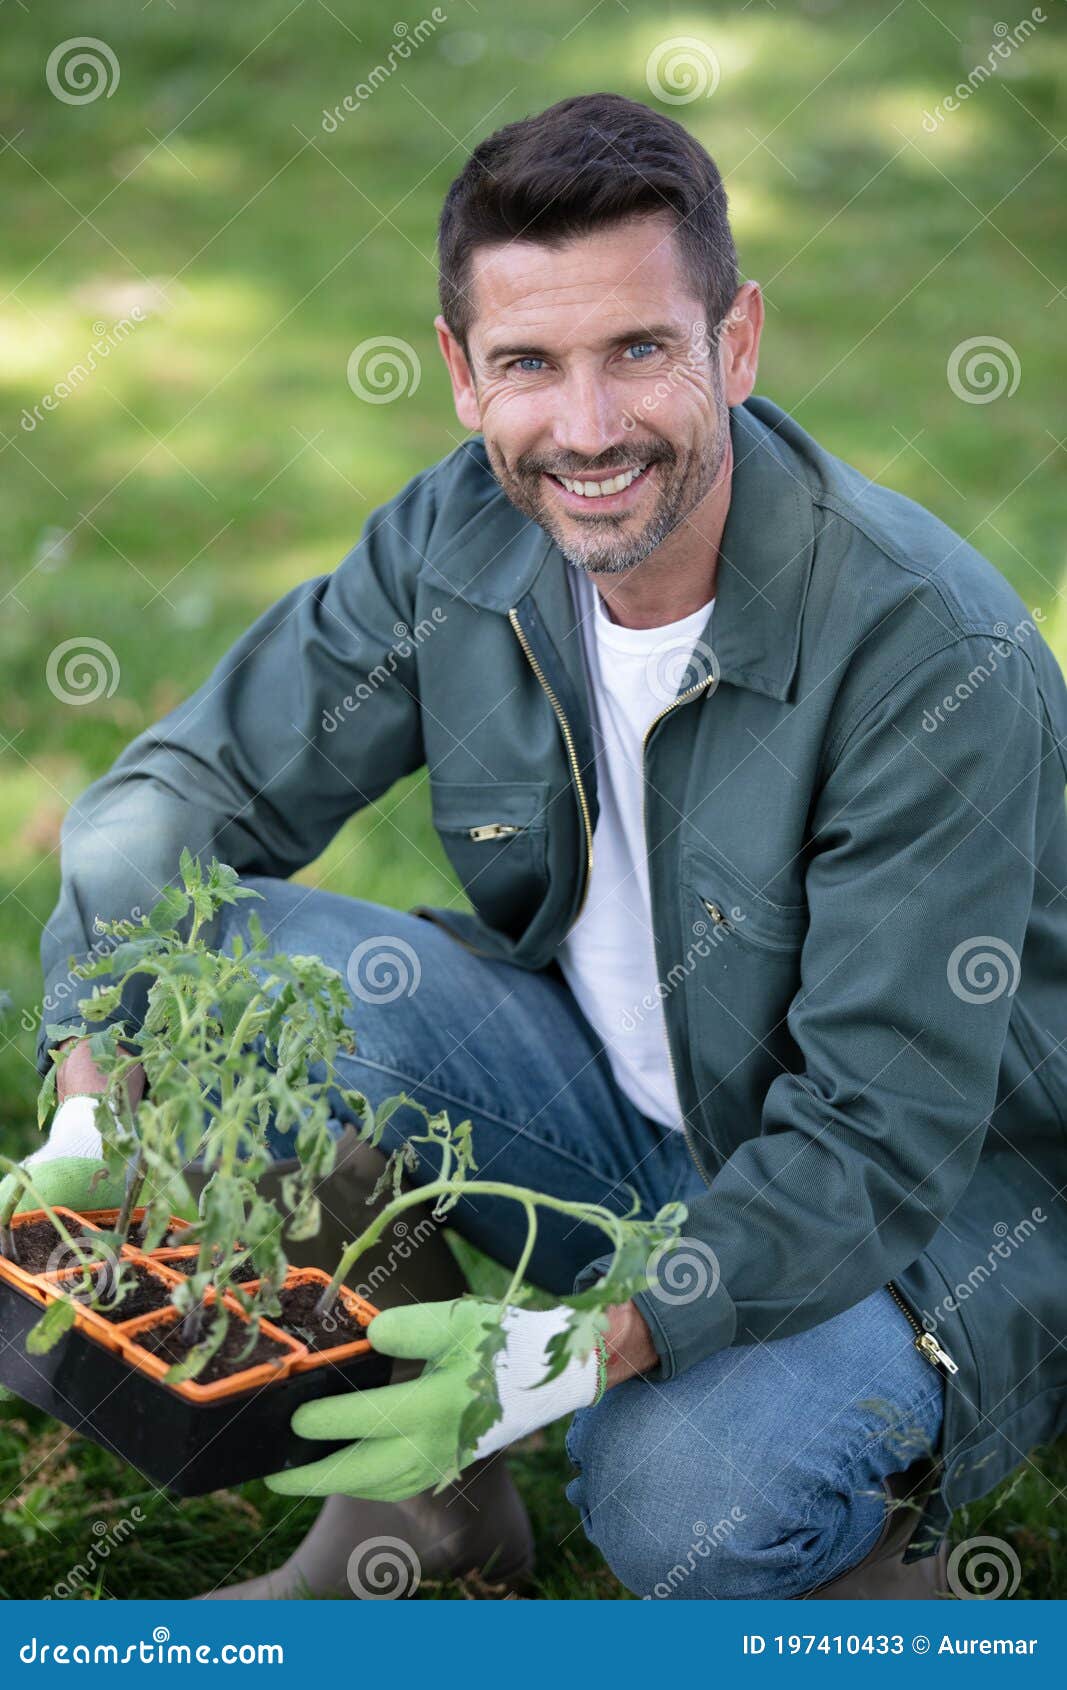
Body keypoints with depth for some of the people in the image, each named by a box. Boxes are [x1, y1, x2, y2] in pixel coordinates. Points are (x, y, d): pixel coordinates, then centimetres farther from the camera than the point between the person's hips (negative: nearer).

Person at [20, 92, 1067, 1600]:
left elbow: (884, 1136, -28)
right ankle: (424, 1514, -1)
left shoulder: (939, 657, -28)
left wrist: (567, 1355, -39)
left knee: (683, 1498, -34)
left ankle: (875, 1547, 5)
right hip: (626, 1116, 5)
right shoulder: (461, 540, -11)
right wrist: (88, 1123, -20)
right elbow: (193, 784, -4)